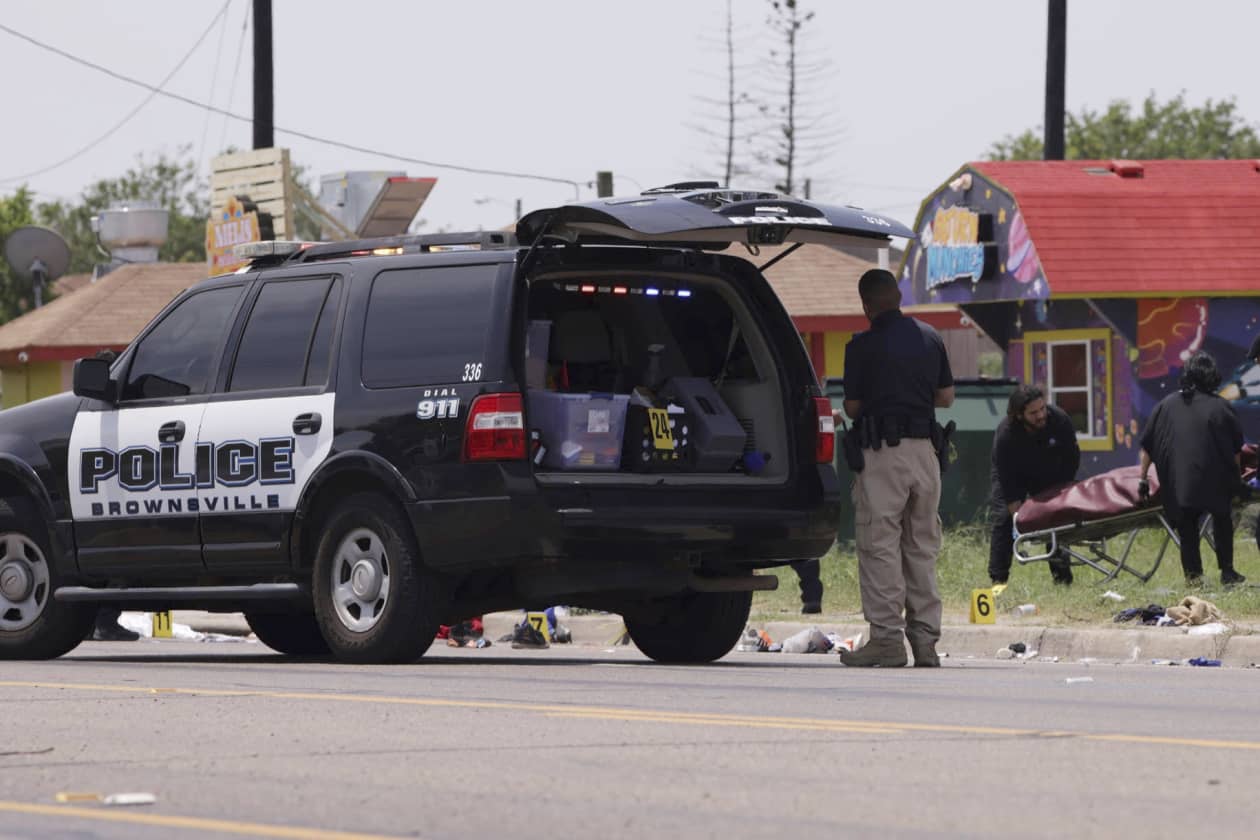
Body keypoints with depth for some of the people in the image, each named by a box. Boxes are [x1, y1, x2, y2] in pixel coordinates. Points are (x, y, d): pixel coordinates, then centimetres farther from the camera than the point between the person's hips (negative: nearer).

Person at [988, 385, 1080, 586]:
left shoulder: (1059, 420, -27)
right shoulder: (1005, 434, -35)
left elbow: (1072, 458, -12)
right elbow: (1007, 481, -31)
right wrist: (1019, 515, -35)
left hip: (1048, 477, 3)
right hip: (1014, 477, -3)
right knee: (1003, 520, -15)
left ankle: (1062, 577, 1)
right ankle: (998, 580, -12)